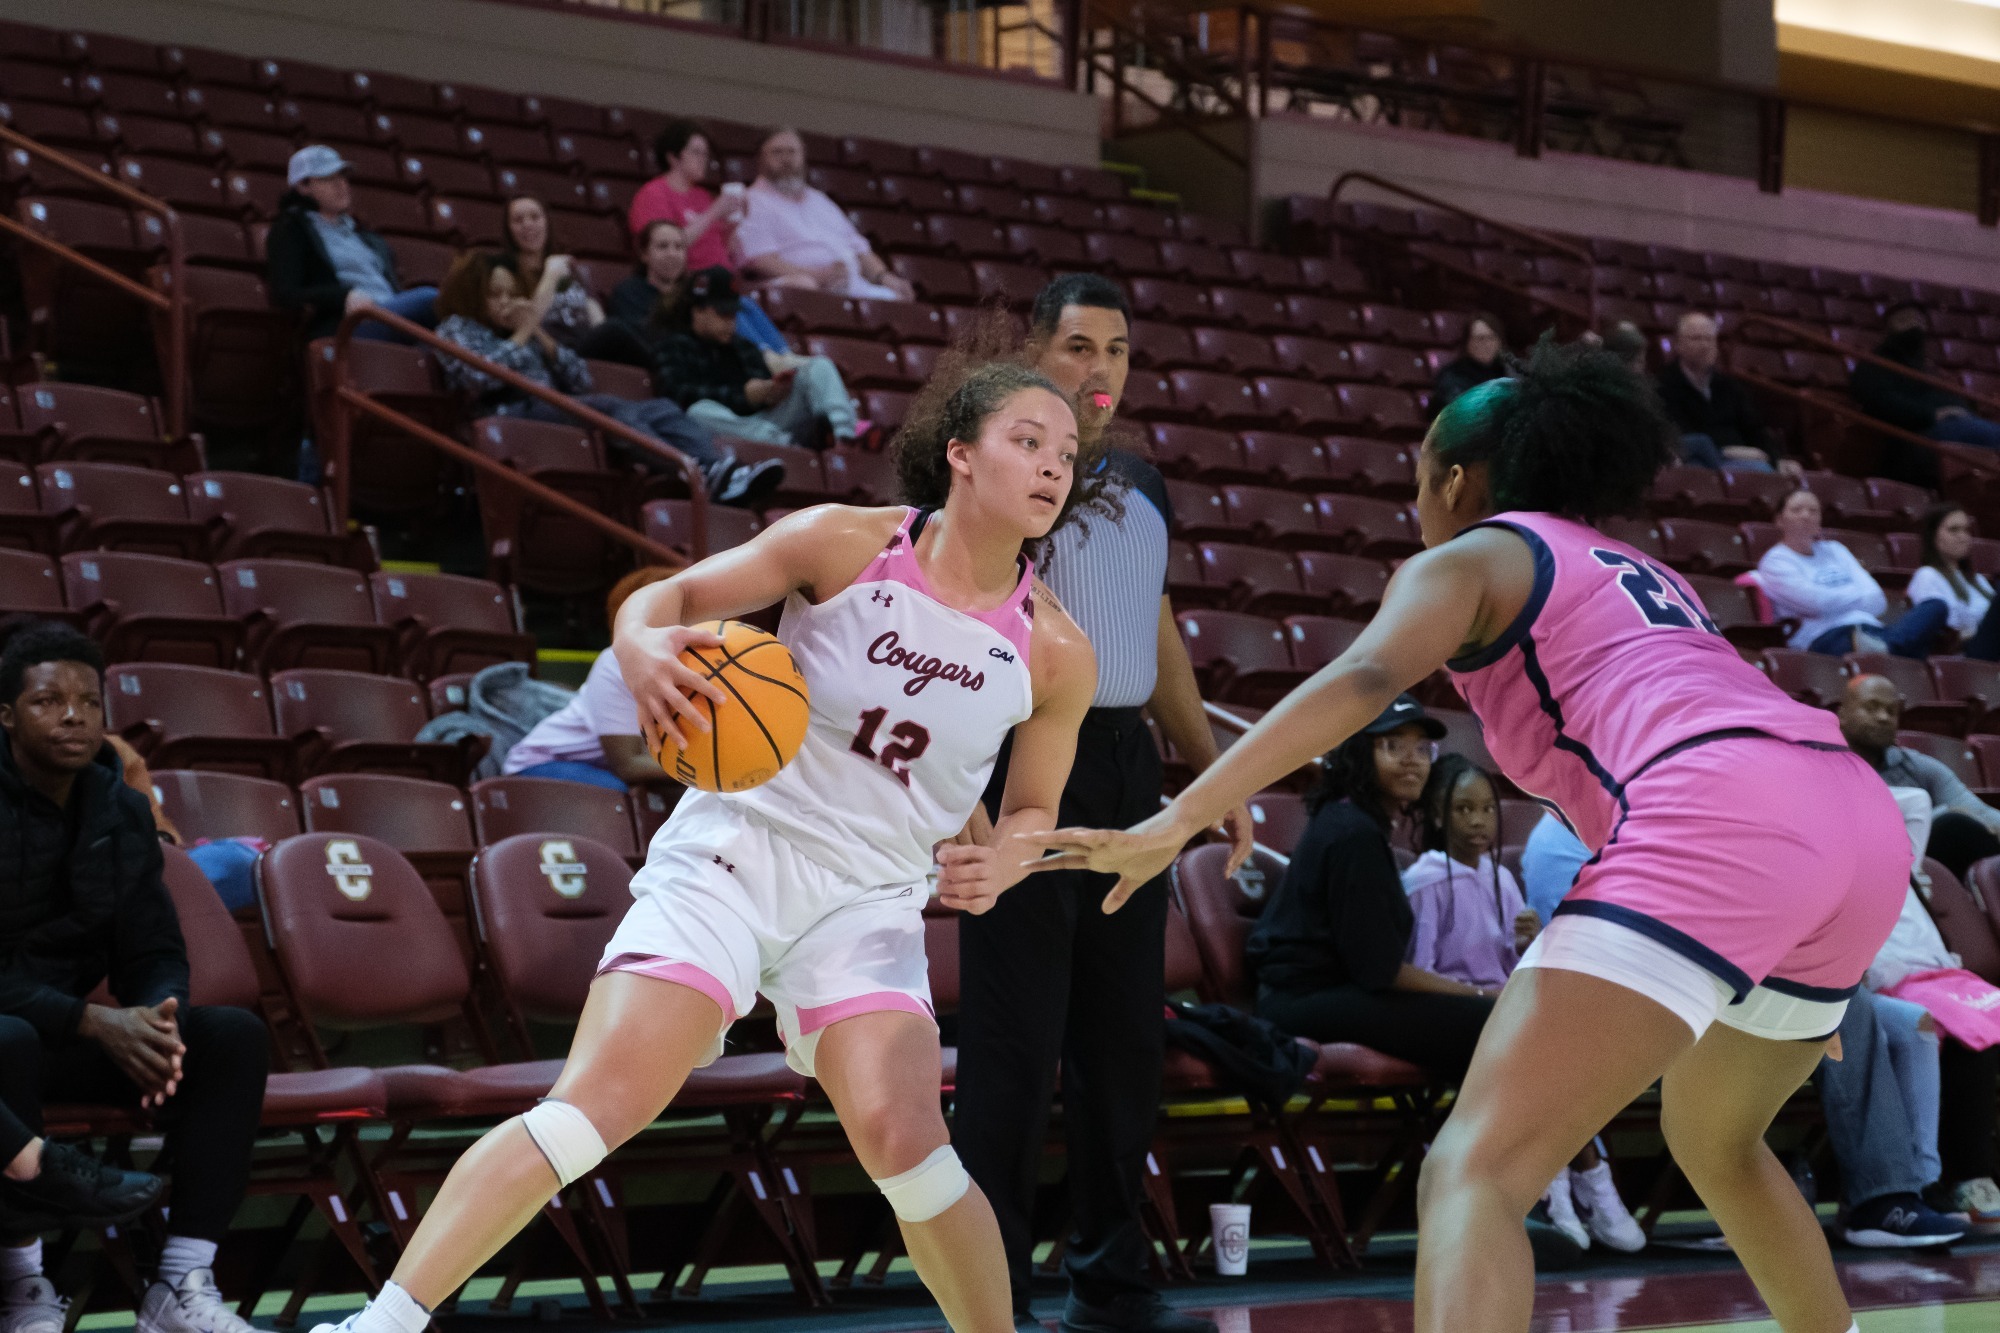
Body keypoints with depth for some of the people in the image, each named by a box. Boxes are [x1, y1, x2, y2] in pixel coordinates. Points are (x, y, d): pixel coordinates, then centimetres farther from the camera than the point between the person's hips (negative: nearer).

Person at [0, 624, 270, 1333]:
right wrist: (93, 1022, -30)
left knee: (236, 1035, -14)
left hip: (65, 1031, 6)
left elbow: (155, 953, 6)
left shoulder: (119, 809, 5)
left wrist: (152, 1020, -19)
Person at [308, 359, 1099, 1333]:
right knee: (600, 1103, -15)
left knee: (903, 1142, -17)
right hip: (732, 855, -2)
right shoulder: (845, 543, -9)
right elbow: (673, 595, -3)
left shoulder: (1055, 654, -3)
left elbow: (1033, 809, 10)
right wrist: (643, 647, -26)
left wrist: (1002, 860, -13)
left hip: (868, 905, 2)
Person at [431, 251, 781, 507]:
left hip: (556, 409, 7)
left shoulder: (527, 330, 34)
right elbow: (481, 376, -8)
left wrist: (543, 338, 11)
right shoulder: (456, 329, 16)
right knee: (611, 408, -33)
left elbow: (580, 381, 21)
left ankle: (724, 474, -45)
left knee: (660, 408, -18)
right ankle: (698, 475, -55)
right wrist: (520, 336, 5)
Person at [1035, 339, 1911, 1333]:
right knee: (1715, 1143, 34)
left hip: (1718, 821, -8)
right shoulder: (1636, 574, 36)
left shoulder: (1466, 556, 14)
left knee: (1474, 1171, -15)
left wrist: (1179, 820, -14)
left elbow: (1363, 679, -7)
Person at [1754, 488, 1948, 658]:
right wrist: (1862, 595, 9)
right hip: (1826, 637, -7)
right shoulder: (1775, 561, 11)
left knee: (1936, 607, -21)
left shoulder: (1834, 550, 30)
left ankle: (1888, 646, -53)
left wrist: (1839, 599, -1)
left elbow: (1878, 601, 17)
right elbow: (1816, 603, -6)